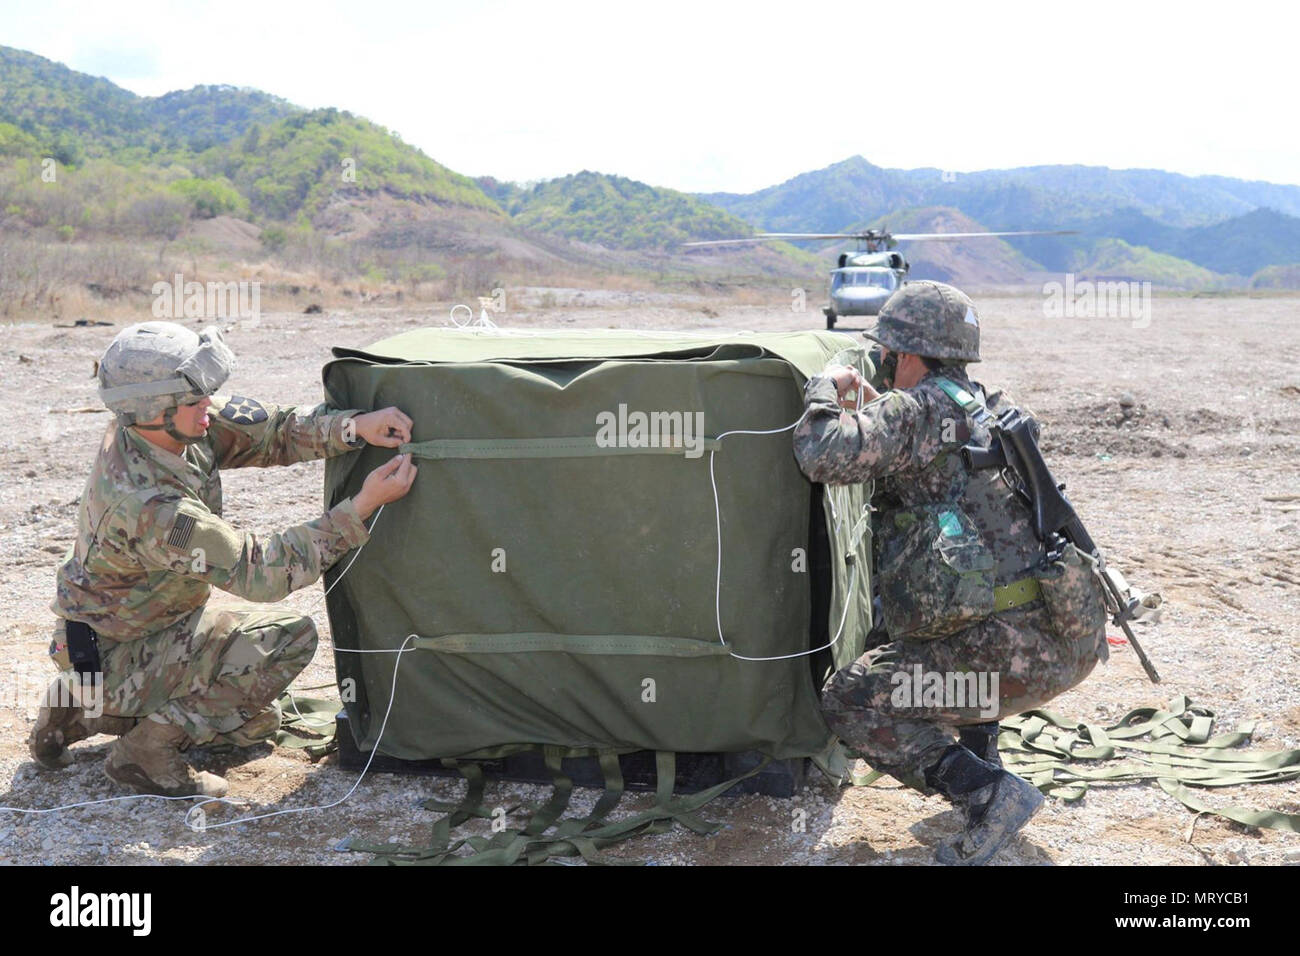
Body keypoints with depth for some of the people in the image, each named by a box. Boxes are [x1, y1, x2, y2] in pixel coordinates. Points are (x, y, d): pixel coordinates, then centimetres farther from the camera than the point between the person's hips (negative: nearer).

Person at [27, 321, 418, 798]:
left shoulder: (172, 425, -12)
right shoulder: (145, 504, -36)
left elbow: (271, 430, -8)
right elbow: (260, 571, -33)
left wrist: (356, 427, -25)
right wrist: (361, 508, -35)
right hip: (114, 660, -9)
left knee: (258, 721, 23)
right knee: (291, 636, -20)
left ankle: (83, 710, 19)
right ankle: (149, 746, -11)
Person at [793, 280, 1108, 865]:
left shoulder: (917, 411, -7)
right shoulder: (987, 409, 18)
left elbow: (826, 456, -22)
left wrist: (827, 389, -2)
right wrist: (877, 412, 28)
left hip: (1015, 651, -9)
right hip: (1076, 640, 9)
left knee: (848, 702, 3)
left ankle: (984, 792, -9)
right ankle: (980, 749, 30)